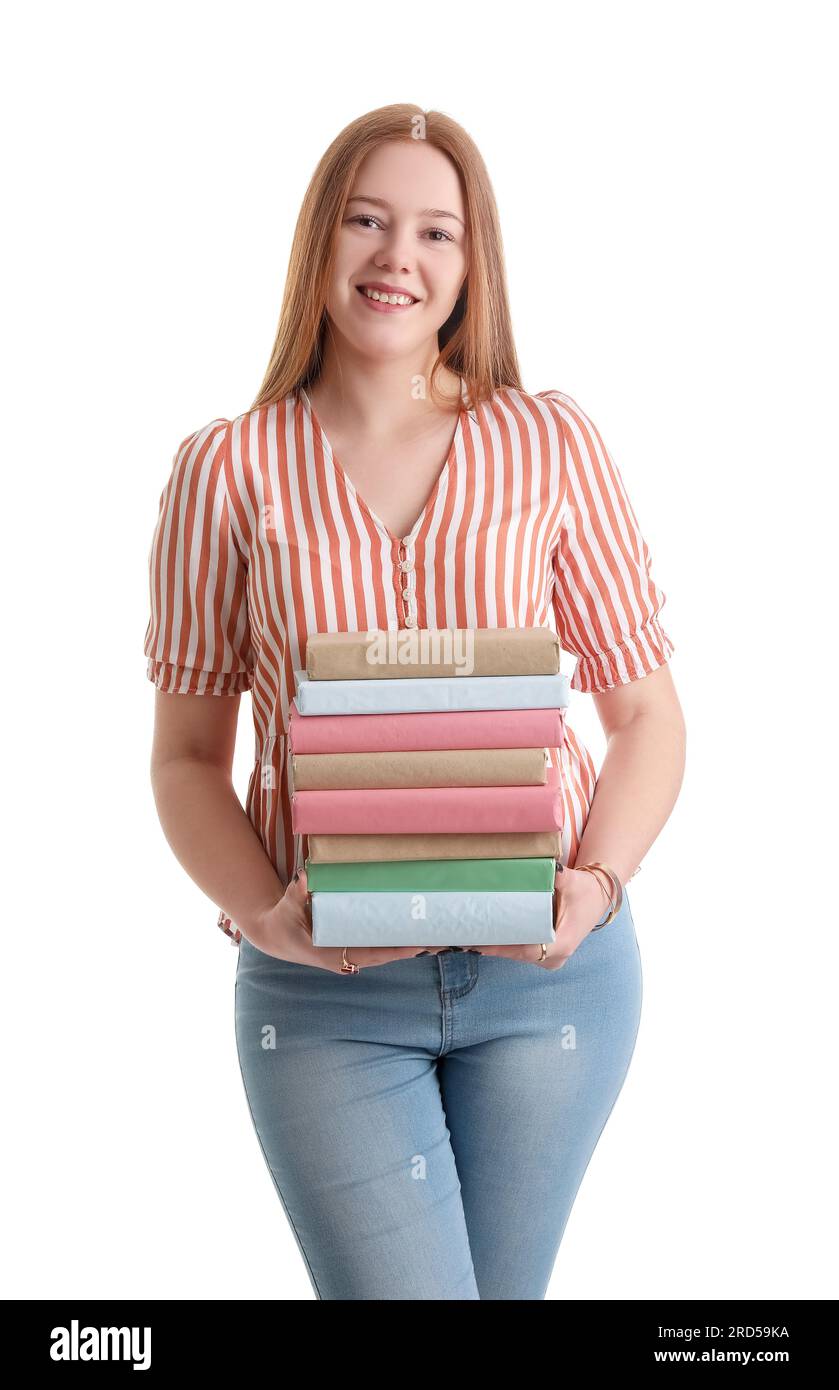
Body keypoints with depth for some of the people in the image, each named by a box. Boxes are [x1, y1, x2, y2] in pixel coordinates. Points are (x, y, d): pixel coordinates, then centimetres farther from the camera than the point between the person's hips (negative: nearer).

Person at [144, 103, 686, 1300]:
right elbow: (187, 753, 4)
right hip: (323, 991, -1)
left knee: (502, 1287, 14)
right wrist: (260, 912, -13)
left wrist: (596, 883, -12)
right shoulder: (229, 469, 0)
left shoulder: (552, 444, 2)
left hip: (547, 969, 1)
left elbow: (647, 714, 5)